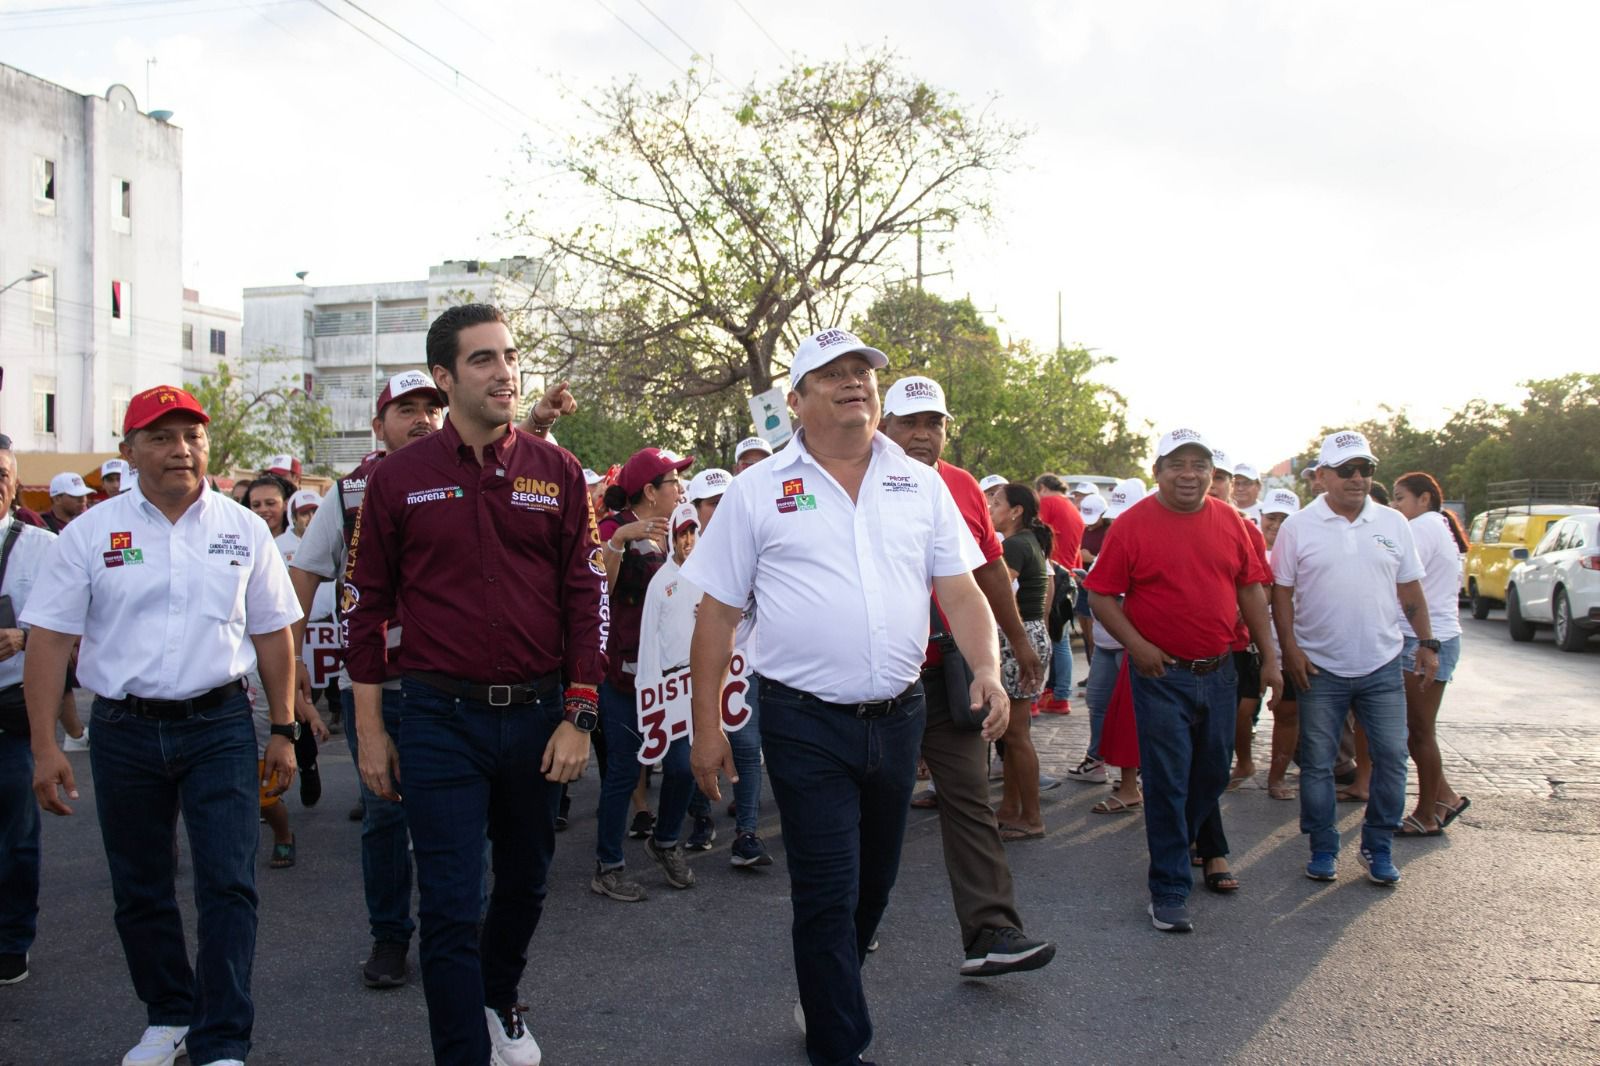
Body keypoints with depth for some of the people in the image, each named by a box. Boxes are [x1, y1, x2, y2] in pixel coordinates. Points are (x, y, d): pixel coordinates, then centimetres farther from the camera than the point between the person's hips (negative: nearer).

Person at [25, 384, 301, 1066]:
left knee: (228, 885, -6)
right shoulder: (90, 534, 1)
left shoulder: (244, 531, 4)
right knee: (140, 889, 12)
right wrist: (45, 746, -6)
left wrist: (283, 731, 6)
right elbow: (49, 639, 0)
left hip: (219, 727, -1)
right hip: (124, 732, 1)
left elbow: (273, 635, 8)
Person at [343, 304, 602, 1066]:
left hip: (539, 713, 2)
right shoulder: (399, 478, -1)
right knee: (450, 907, -1)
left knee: (525, 881, 19)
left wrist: (577, 717, -3)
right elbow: (365, 604, 3)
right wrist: (370, 731, 1)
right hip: (441, 718, -2)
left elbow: (586, 597, 2)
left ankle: (500, 1003, 45)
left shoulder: (556, 473, 2)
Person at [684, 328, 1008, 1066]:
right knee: (827, 893, -1)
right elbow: (717, 614, -1)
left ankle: (830, 990, 44)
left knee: (874, 881, 19)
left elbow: (960, 591, 5)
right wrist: (706, 727, -3)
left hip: (897, 718, 4)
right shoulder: (759, 491, -3)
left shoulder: (920, 484, 6)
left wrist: (987, 668, -13)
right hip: (806, 725, -4)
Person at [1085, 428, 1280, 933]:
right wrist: (1136, 645, -18)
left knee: (1212, 774, 17)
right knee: (1167, 783, -2)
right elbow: (1101, 595, -7)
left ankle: (1193, 847, 42)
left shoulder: (1228, 520, 4)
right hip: (1161, 673, -4)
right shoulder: (1133, 524, -8)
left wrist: (1269, 655, 8)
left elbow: (1250, 588, 10)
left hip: (1218, 671, 5)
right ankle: (1170, 891, 7)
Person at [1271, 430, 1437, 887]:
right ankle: (1323, 849, 20)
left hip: (1382, 666, 2)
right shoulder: (1298, 527, -3)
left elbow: (1411, 590, 11)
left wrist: (1427, 644, 7)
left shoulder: (1393, 523, 5)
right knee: (1317, 763, 5)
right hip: (1320, 669, -2)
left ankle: (1378, 847, 20)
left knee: (1391, 758, 4)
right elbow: (1281, 592, -2)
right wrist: (1290, 648, -10)